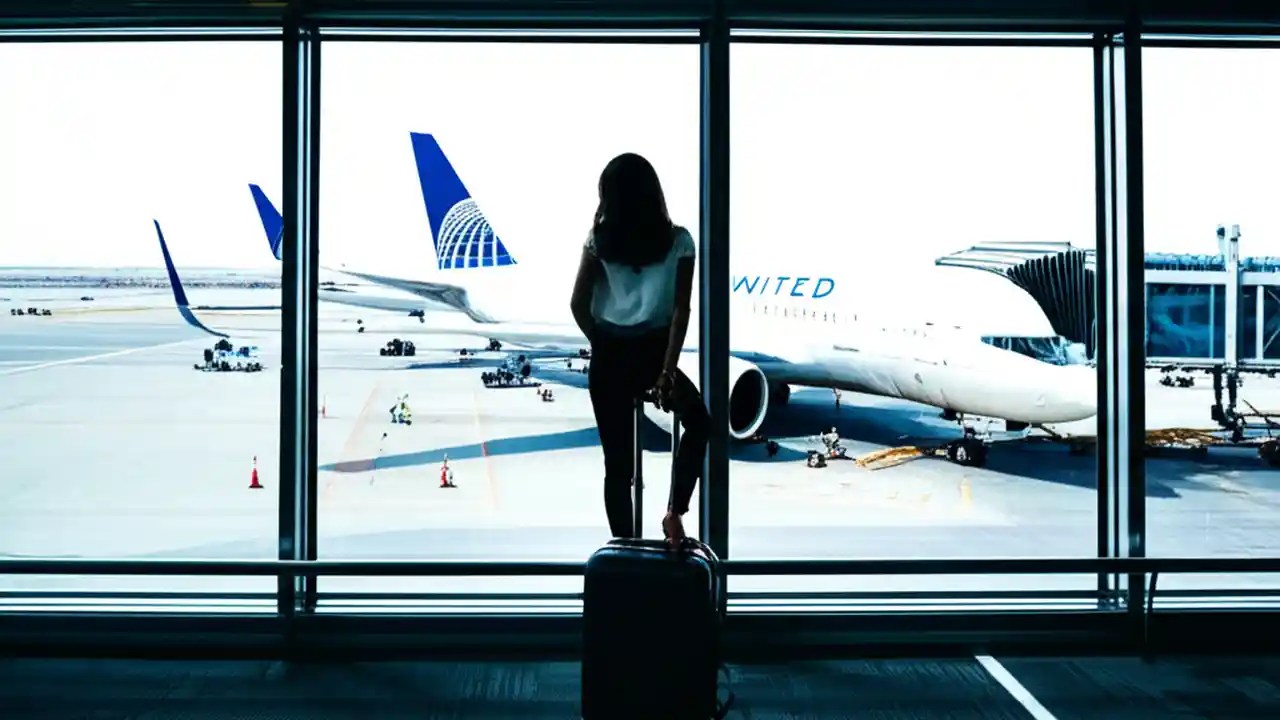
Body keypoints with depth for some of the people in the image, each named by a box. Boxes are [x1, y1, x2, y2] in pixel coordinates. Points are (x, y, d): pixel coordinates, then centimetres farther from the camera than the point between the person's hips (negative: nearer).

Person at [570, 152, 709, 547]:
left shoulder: (600, 240, -2)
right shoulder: (678, 240, -4)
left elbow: (579, 304, -1)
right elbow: (681, 310, -8)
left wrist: (603, 346, 13)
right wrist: (668, 368, -7)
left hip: (609, 356, 1)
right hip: (653, 354, -1)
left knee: (617, 463, 10)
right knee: (697, 421, 25)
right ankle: (675, 511, 10)